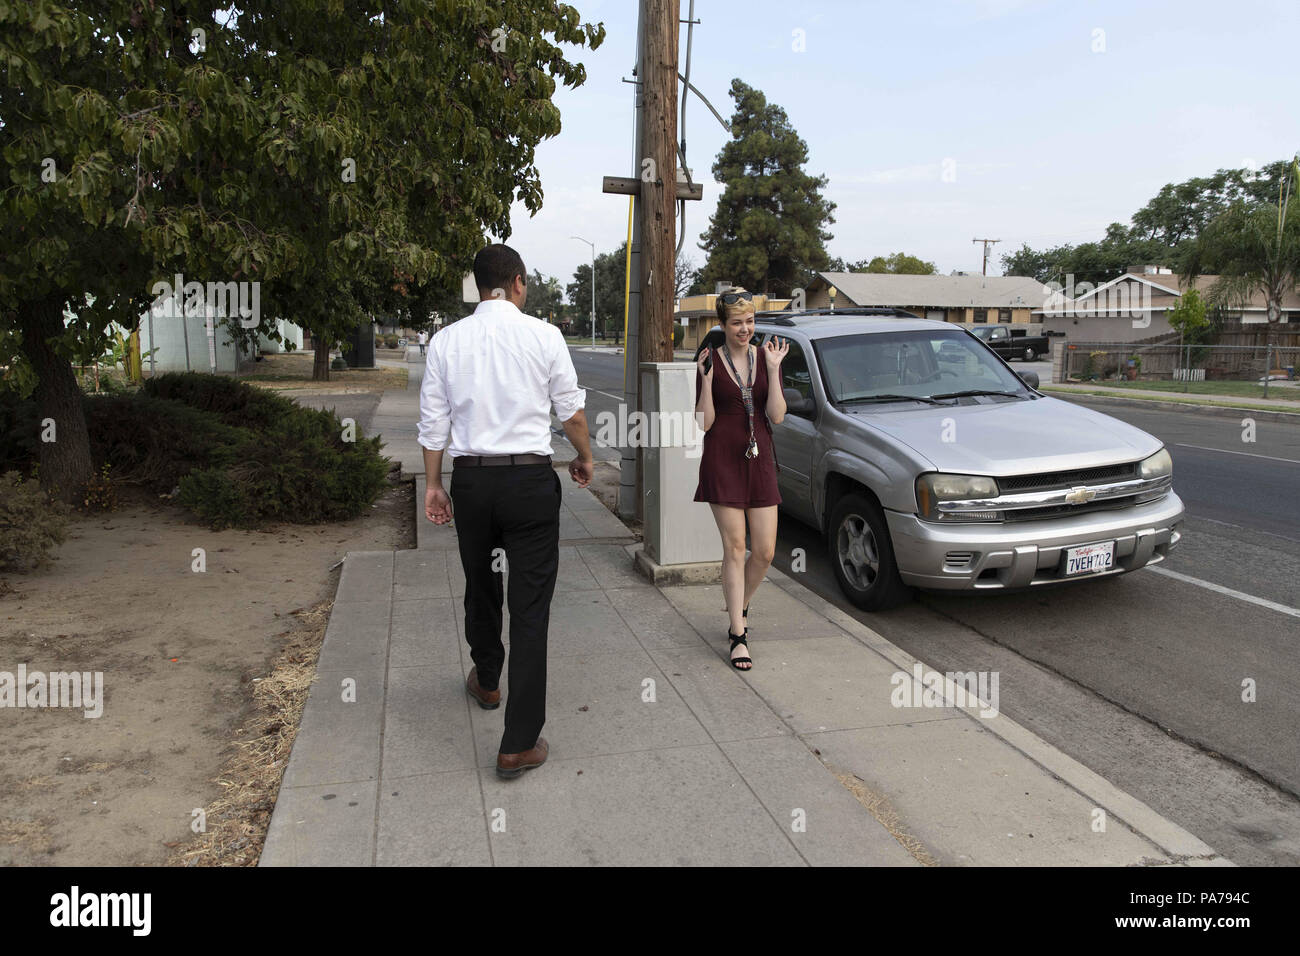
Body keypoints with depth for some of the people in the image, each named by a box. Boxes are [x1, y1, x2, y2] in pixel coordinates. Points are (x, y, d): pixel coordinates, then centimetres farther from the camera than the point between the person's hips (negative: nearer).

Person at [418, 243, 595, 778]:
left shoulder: (447, 340, 1)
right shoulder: (543, 336, -6)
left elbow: (434, 422, 4)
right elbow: (572, 412, 1)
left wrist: (433, 485, 14)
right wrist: (585, 458, 19)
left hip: (471, 479, 3)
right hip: (530, 479, -3)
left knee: (480, 589, 24)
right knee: (530, 608, 1)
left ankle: (486, 682, 49)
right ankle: (519, 743, 2)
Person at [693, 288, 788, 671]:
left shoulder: (766, 357, 7)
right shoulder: (711, 361, -2)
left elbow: (776, 416, -3)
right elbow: (704, 422, -5)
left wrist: (773, 369, -10)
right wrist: (706, 379, -16)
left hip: (759, 459, 3)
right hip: (722, 460, -3)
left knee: (765, 551, 3)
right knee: (734, 548, -2)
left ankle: (739, 608, 31)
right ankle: (739, 636, 7)